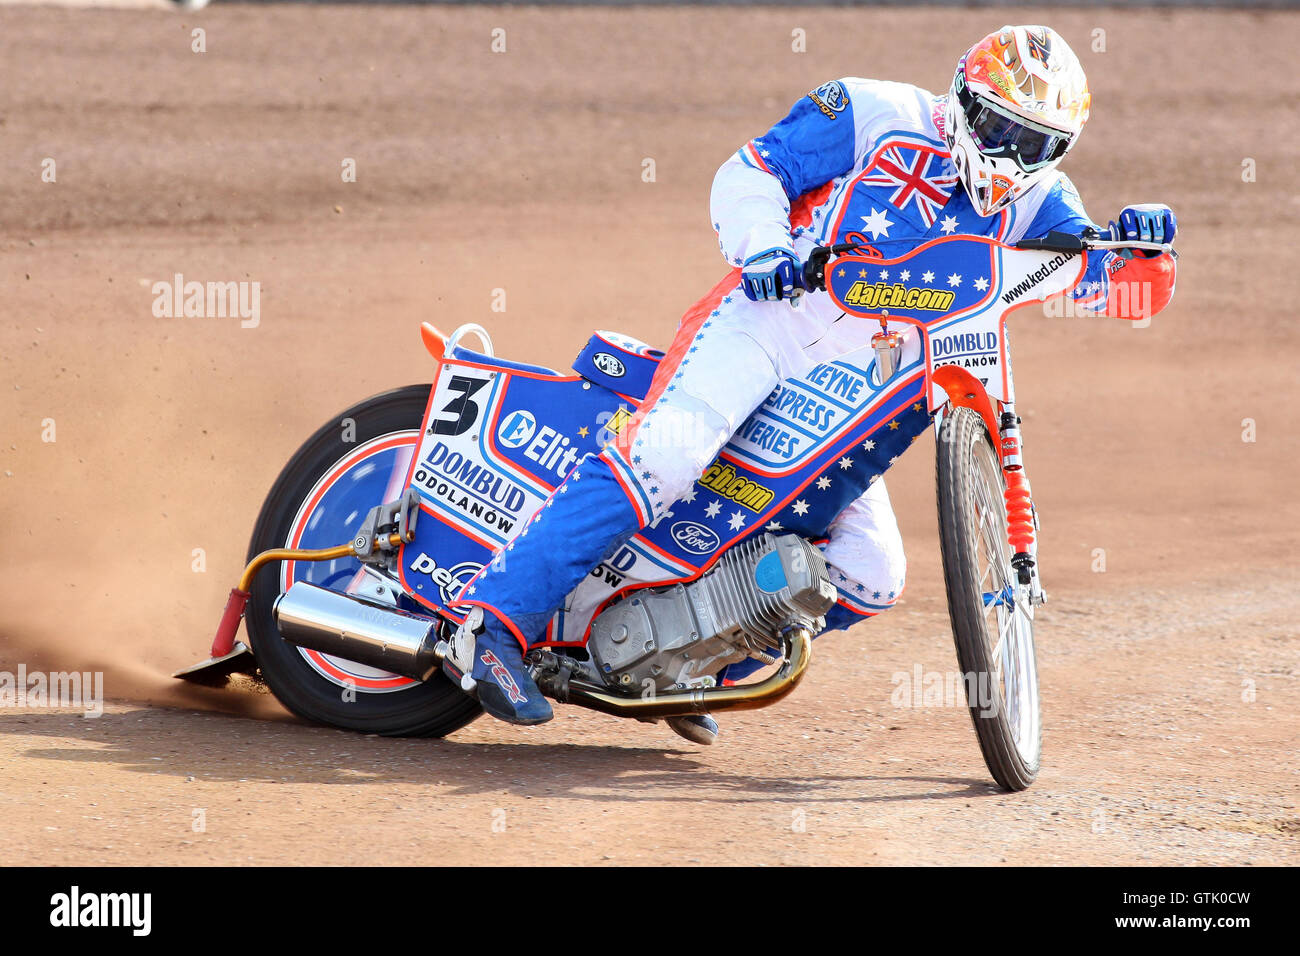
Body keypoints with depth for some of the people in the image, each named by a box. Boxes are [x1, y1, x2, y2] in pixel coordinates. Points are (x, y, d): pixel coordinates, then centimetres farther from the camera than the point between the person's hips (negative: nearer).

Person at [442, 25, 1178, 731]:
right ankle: (495, 623, -31)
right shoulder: (876, 116, -1)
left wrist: (1142, 246, -20)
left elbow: (1120, 291, 3)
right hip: (769, 316, -6)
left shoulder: (1029, 198, 12)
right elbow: (751, 171, -2)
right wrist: (762, 246, -22)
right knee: (665, 457, -30)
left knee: (871, 578, -1)